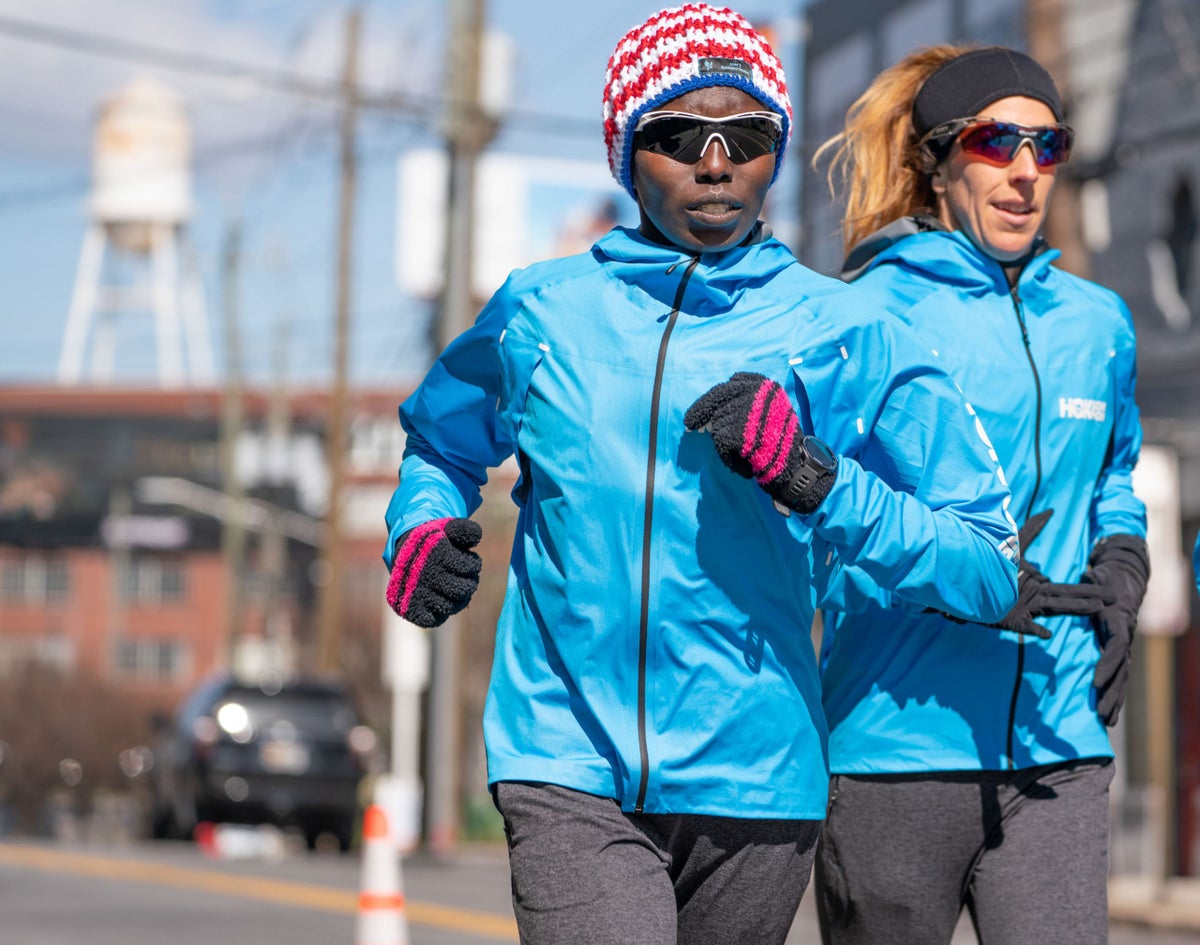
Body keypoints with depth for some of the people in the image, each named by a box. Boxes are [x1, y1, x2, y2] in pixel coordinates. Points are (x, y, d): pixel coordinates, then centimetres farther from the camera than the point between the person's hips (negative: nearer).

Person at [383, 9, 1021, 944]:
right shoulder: (540, 313, 7)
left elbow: (991, 568, -2)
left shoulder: (845, 335, 2)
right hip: (567, 770, -1)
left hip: (755, 784, 1)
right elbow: (439, 440, 28)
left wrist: (816, 481, -15)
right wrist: (420, 533, 6)